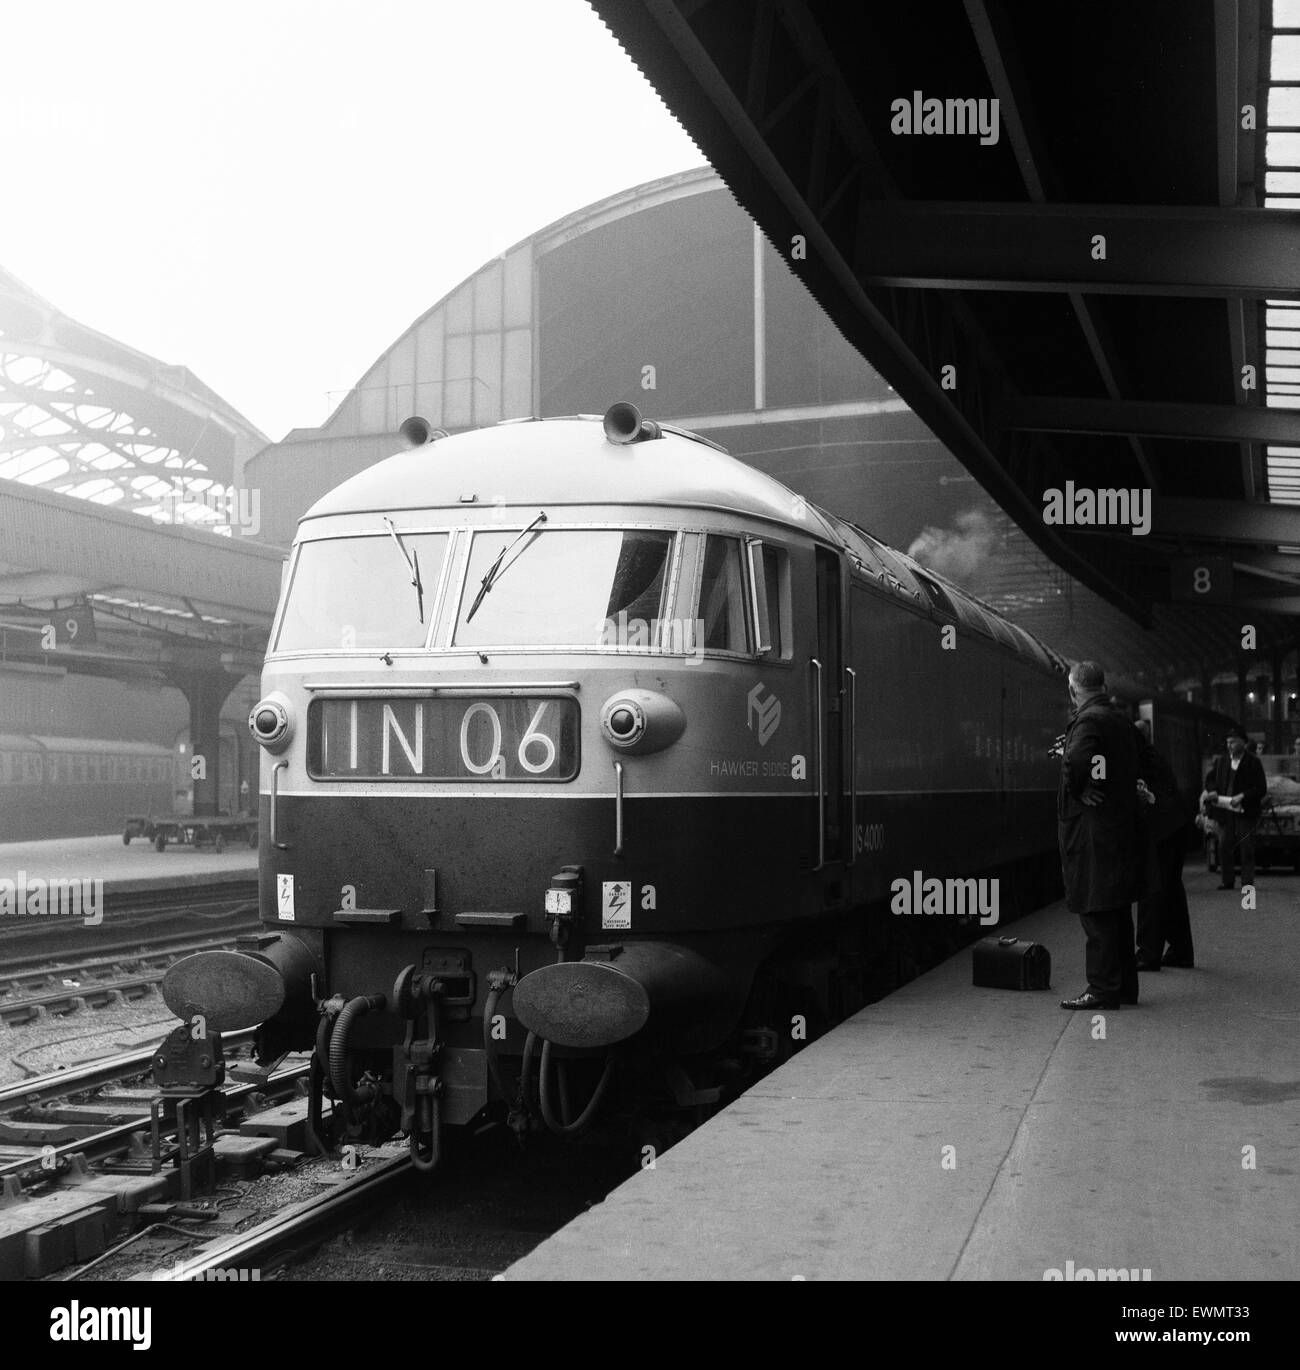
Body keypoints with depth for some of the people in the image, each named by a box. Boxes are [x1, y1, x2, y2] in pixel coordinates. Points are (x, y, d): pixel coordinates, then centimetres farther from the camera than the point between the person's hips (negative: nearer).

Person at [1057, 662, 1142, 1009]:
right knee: (1117, 911, 14)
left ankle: (1102, 989, -2)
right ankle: (1124, 985, 21)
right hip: (1121, 827, 9)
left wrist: (1076, 792, -15)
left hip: (1091, 828, -9)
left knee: (1096, 912, -5)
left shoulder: (1088, 720, -14)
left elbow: (1076, 762, -32)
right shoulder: (1122, 722, 14)